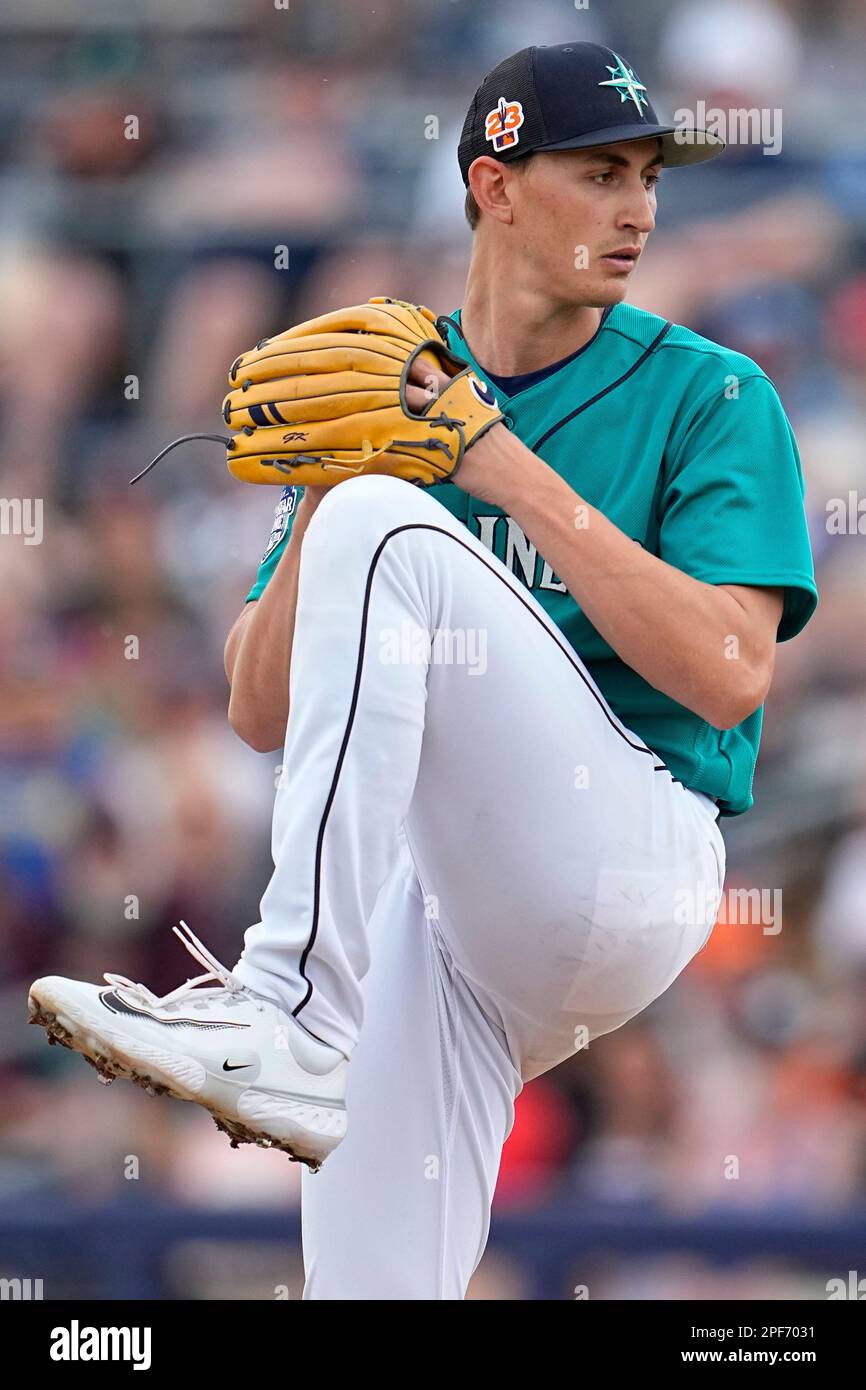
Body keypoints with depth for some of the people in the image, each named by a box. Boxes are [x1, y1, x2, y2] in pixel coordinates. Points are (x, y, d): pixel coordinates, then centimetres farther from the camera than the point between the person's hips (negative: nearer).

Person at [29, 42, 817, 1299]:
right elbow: (264, 714, 12)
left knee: (391, 536, -25)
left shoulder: (709, 398, 4)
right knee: (386, 1280, -16)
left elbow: (727, 676, -12)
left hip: (637, 857, -4)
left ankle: (292, 1023, -35)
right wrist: (321, 495, -4)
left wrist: (513, 472, -12)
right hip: (442, 879, 4)